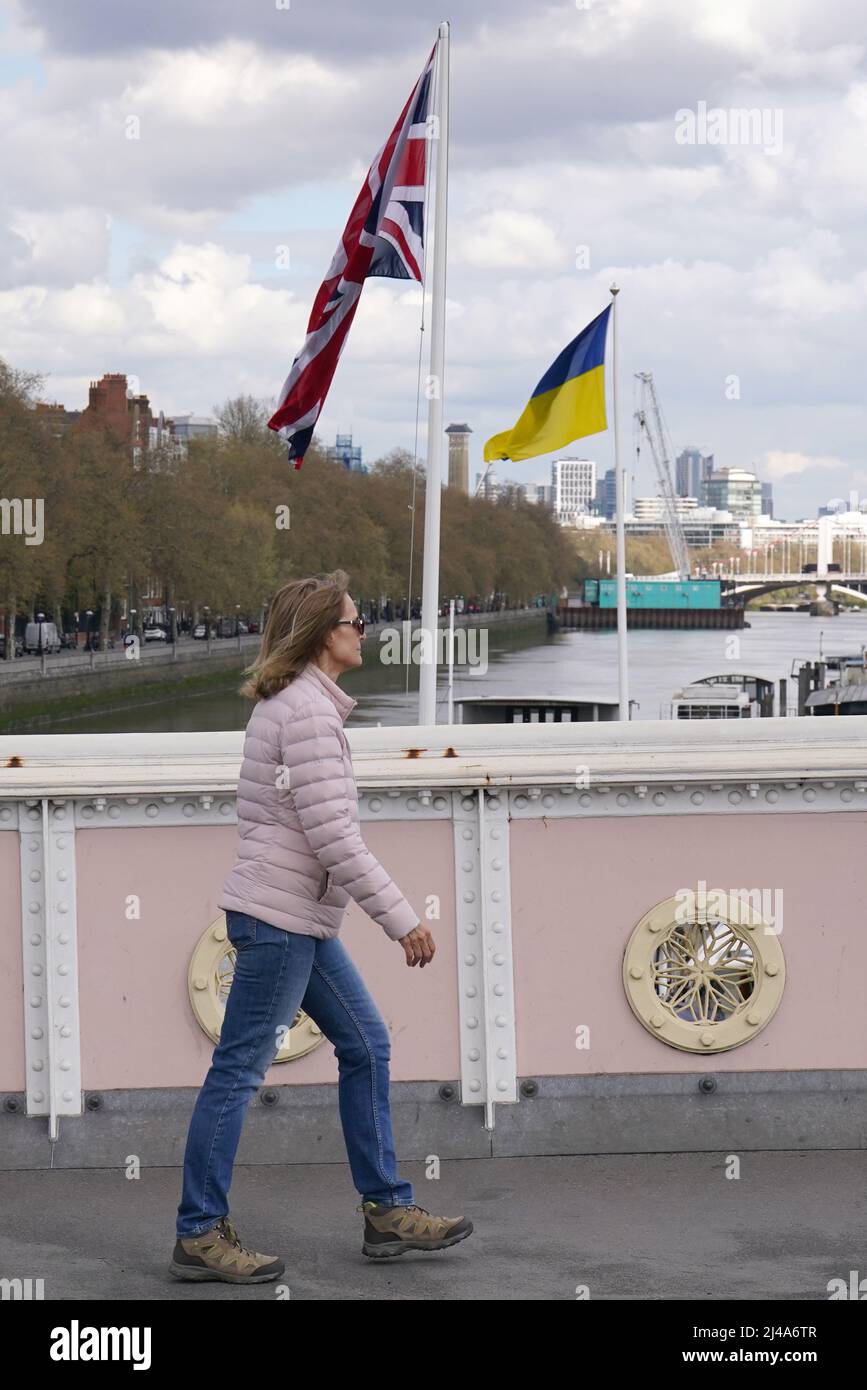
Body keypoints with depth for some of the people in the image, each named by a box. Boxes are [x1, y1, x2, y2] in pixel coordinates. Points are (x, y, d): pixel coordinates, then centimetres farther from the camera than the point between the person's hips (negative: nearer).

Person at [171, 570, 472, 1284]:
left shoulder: (288, 705, 15)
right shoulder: (309, 711, -16)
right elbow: (332, 836, -21)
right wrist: (401, 917, -18)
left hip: (302, 918, 11)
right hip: (281, 915, -11)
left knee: (366, 1045, 13)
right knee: (240, 1070, -5)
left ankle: (387, 1209, 18)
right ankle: (200, 1236, 1)